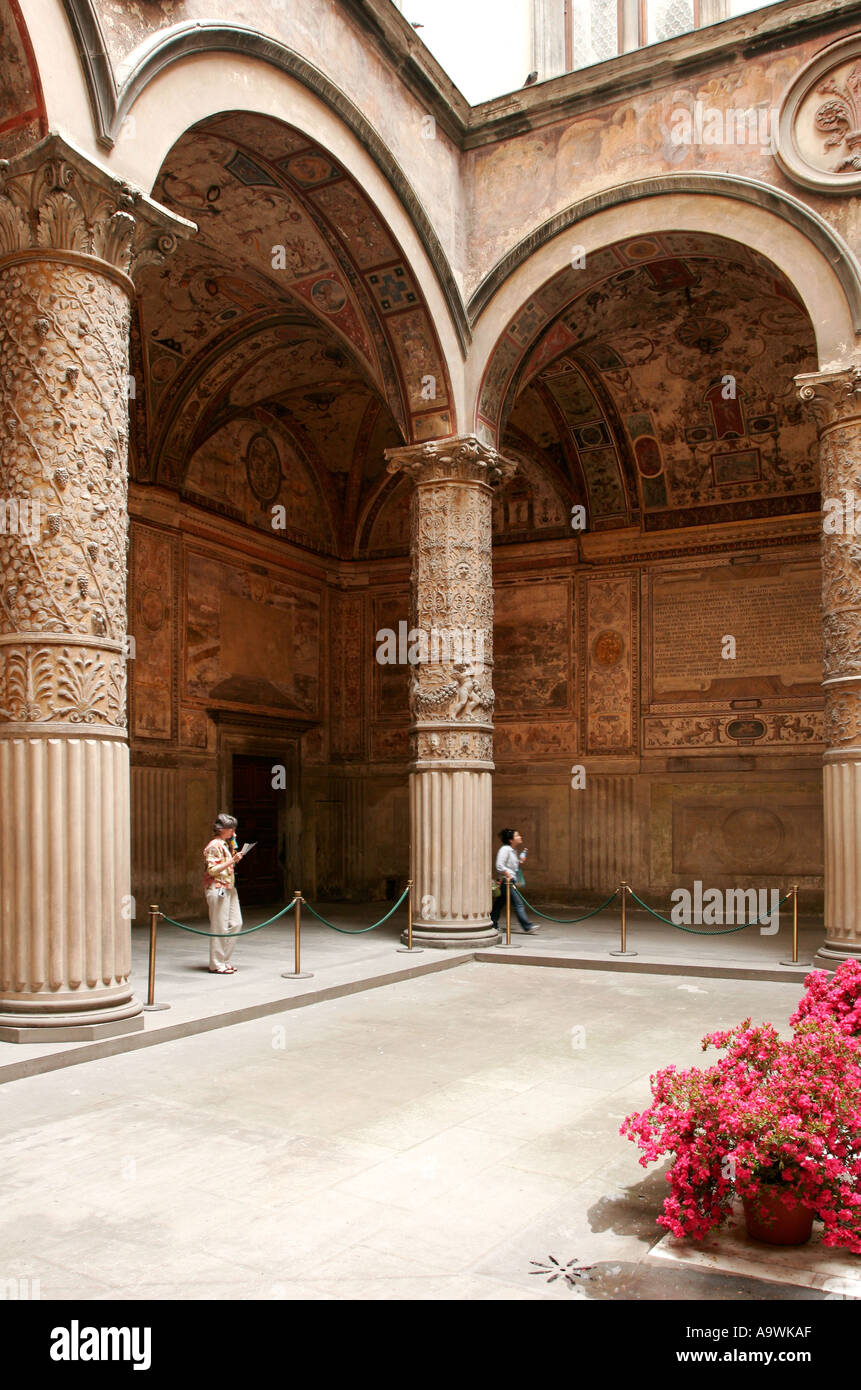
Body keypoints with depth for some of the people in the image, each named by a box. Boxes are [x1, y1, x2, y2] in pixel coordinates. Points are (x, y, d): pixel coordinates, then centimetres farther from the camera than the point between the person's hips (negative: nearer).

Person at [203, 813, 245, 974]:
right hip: (217, 888, -10)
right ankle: (217, 965, 2)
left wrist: (233, 849, 11)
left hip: (229, 888, 10)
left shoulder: (225, 844, 17)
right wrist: (232, 861, -23)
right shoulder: (214, 846, -12)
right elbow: (212, 870, -18)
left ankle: (224, 960, 17)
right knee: (220, 927, -5)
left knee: (235, 923, 9)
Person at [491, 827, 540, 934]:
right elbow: (499, 866, -19)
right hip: (506, 881, -10)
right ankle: (527, 926, -11)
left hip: (510, 881, 10)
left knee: (499, 903, 13)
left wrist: (520, 861, 10)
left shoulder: (514, 850, 16)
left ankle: (493, 925, 18)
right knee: (518, 903, -10)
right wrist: (509, 875, -17)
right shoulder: (505, 849, -14)